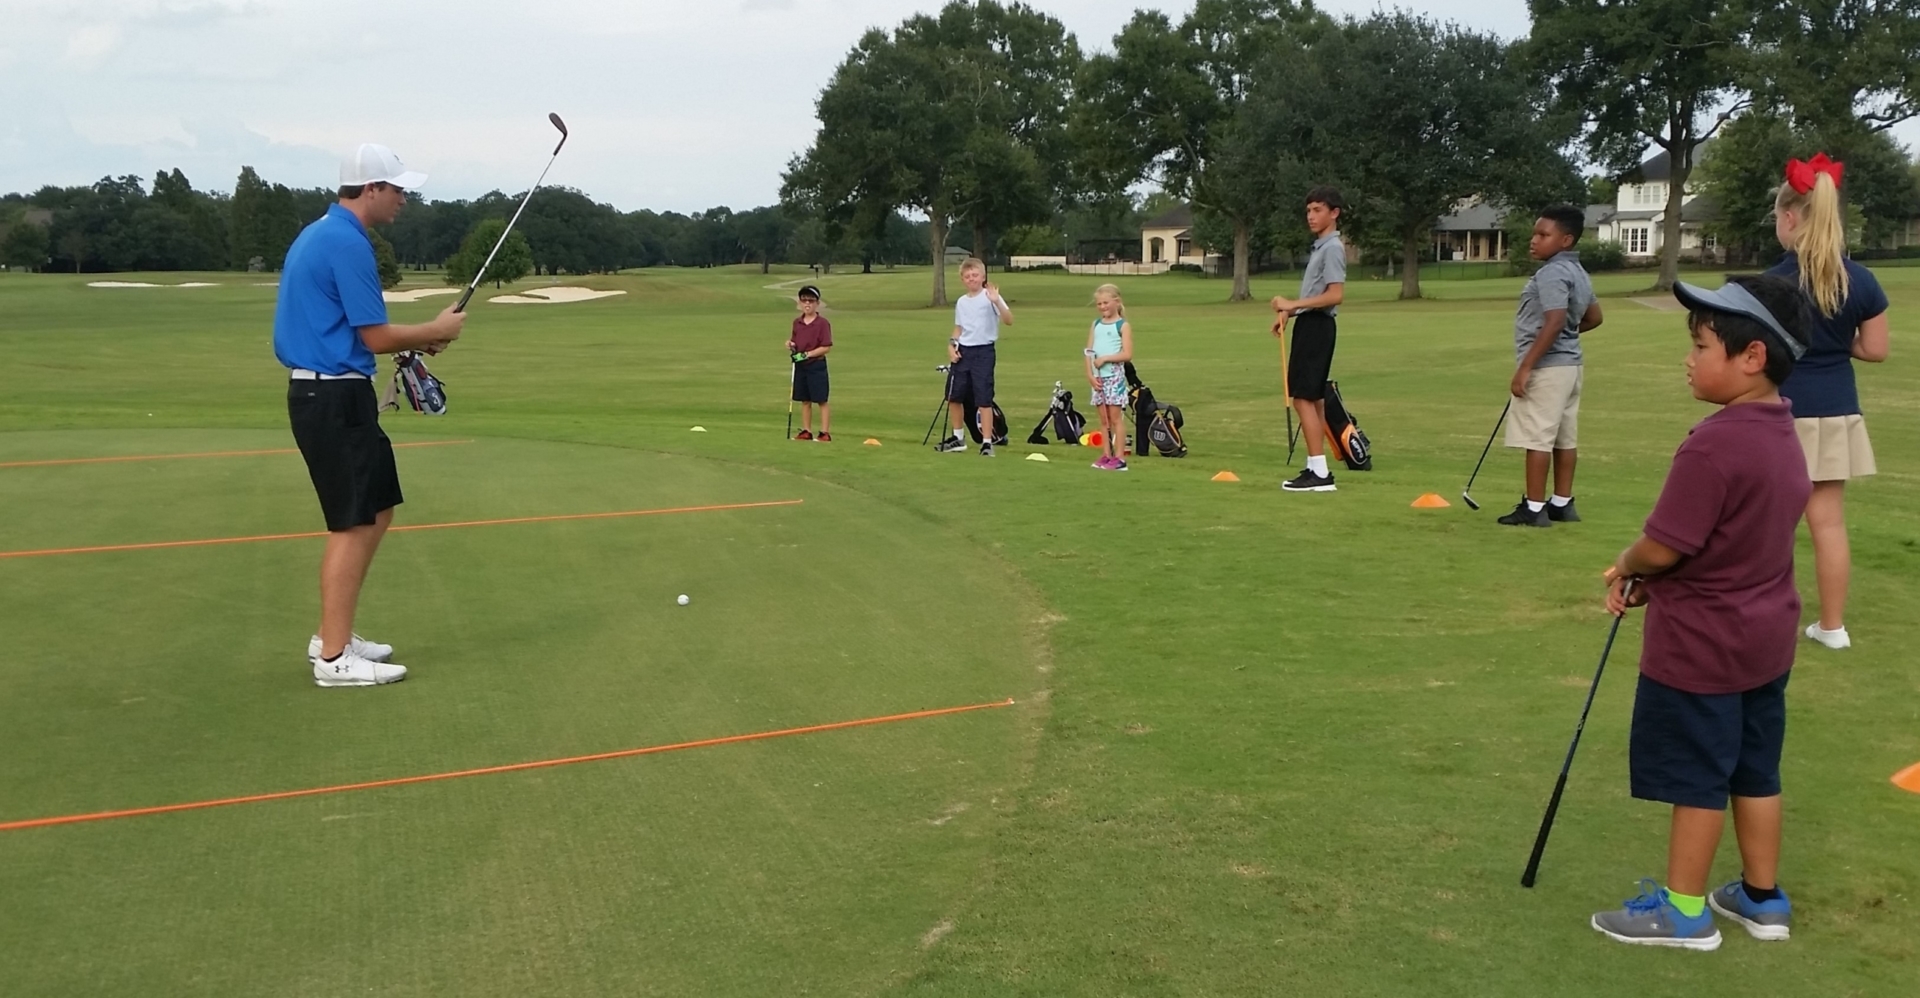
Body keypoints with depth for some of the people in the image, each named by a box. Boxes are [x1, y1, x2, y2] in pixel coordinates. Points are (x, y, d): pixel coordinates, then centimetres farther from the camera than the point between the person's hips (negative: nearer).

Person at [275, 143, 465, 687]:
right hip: (335, 397, -10)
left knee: (376, 512, 16)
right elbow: (376, 337, -16)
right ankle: (334, 656, 3)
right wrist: (435, 330, 0)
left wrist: (416, 340, 14)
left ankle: (333, 635, 21)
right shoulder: (347, 242, -16)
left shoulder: (321, 234, 16)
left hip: (325, 391, 10)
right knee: (353, 523, -4)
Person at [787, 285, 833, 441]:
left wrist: (807, 354, -18)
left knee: (821, 400, -2)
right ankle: (806, 431, 17)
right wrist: (790, 344, -4)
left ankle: (825, 433, 2)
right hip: (800, 365, 6)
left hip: (817, 365, -6)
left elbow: (826, 347, -13)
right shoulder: (797, 323, 8)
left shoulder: (823, 323, -10)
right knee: (804, 400, 11)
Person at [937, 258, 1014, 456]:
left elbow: (1008, 320, -20)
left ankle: (987, 442, -2)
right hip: (962, 351, 7)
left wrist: (997, 301, -34)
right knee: (954, 396, 12)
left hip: (983, 351, -6)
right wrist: (951, 345, 3)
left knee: (983, 398, -9)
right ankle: (958, 438, 29)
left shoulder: (990, 297, -8)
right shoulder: (961, 302, 11)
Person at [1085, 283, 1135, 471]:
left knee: (1116, 417, -5)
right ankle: (1106, 455, 12)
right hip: (1098, 377, 6)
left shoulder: (1123, 325, -3)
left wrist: (1104, 358, -17)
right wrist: (1090, 375, -3)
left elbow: (1127, 354, -12)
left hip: (1115, 376, -6)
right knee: (1104, 419, 8)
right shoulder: (1095, 325, 14)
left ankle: (1119, 458, -4)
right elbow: (1089, 352, 8)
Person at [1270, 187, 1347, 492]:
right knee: (1313, 399, 11)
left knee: (1304, 398, -12)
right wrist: (1289, 314, 19)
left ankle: (1319, 472, -12)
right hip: (1309, 325, 10)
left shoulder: (1332, 248, -13)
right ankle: (1316, 468, 15)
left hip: (1317, 327, -10)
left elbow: (1335, 295, -23)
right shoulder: (1320, 246, 18)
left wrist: (1293, 304, -24)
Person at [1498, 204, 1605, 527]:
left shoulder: (1552, 273, -18)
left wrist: (1524, 368, -25)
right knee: (1564, 438, 13)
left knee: (1537, 438, -6)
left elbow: (1554, 322, -26)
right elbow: (1593, 317, 23)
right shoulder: (1578, 272, 14)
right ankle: (1562, 503, 18)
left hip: (1546, 367, -10)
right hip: (1569, 363, 10)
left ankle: (1534, 508, -3)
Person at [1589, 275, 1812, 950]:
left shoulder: (1714, 444, -26)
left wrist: (1626, 567, -3)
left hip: (1701, 645, -9)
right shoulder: (1782, 436, 6)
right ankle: (1762, 898, 31)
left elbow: (1665, 545, -25)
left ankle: (1684, 911, 17)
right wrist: (1649, 580, 6)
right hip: (1763, 635, 9)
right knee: (1753, 770, 18)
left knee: (1697, 778, 4)